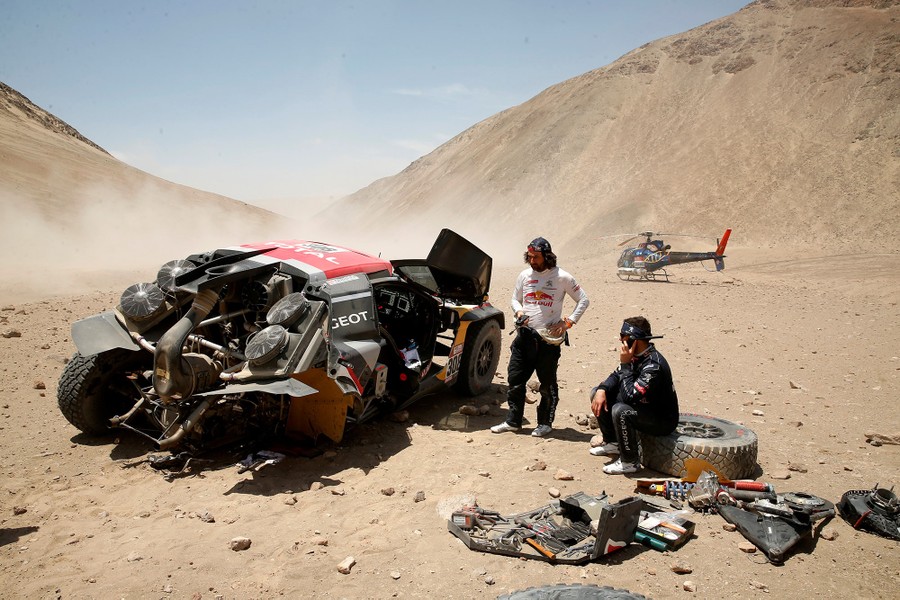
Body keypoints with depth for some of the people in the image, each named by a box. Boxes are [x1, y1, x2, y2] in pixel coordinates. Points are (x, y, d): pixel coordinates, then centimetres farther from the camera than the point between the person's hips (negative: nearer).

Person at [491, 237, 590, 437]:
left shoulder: (562, 277, -5)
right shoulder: (524, 276, 7)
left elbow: (583, 300, 2)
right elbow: (515, 299, 19)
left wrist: (569, 321, -7)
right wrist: (519, 311, -3)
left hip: (548, 338, -4)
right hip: (524, 336, 4)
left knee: (548, 384, 5)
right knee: (515, 379, 6)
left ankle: (545, 423, 18)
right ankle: (513, 421, 18)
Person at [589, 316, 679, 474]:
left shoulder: (653, 365, -32)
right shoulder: (635, 355, -4)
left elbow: (629, 396, -36)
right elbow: (616, 375, 9)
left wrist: (625, 364, -30)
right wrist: (601, 390, -11)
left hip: (662, 421, -9)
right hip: (643, 407, 9)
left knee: (620, 410, -36)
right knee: (597, 393, 6)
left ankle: (630, 462, -16)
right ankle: (612, 443, 17)